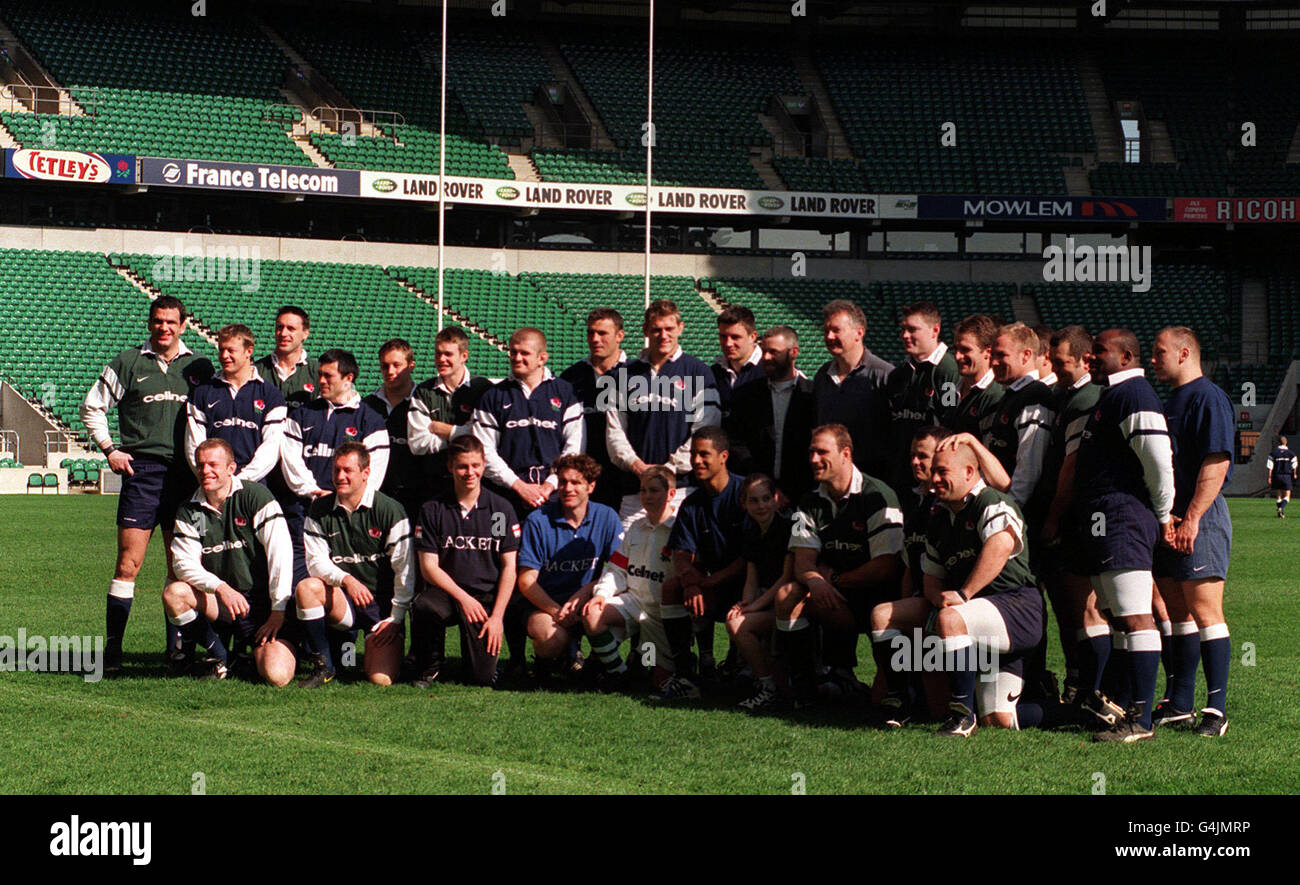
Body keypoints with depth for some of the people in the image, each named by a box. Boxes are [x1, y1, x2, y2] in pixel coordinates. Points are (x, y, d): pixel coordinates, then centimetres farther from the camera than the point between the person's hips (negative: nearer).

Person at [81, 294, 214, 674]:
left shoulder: (199, 367, 12)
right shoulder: (128, 363, 6)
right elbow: (92, 407, 12)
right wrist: (109, 449, 2)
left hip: (186, 474, 2)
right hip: (142, 472, -2)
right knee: (129, 563, -7)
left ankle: (177, 646, 14)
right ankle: (112, 649, -4)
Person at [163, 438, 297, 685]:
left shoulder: (254, 496, -8)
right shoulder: (189, 512, 4)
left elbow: (280, 552, -14)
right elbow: (184, 563, -6)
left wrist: (278, 611, -17)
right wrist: (221, 588, -25)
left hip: (263, 602, -4)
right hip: (220, 601, 4)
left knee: (277, 675, -26)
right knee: (174, 593, -25)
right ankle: (219, 657, -2)